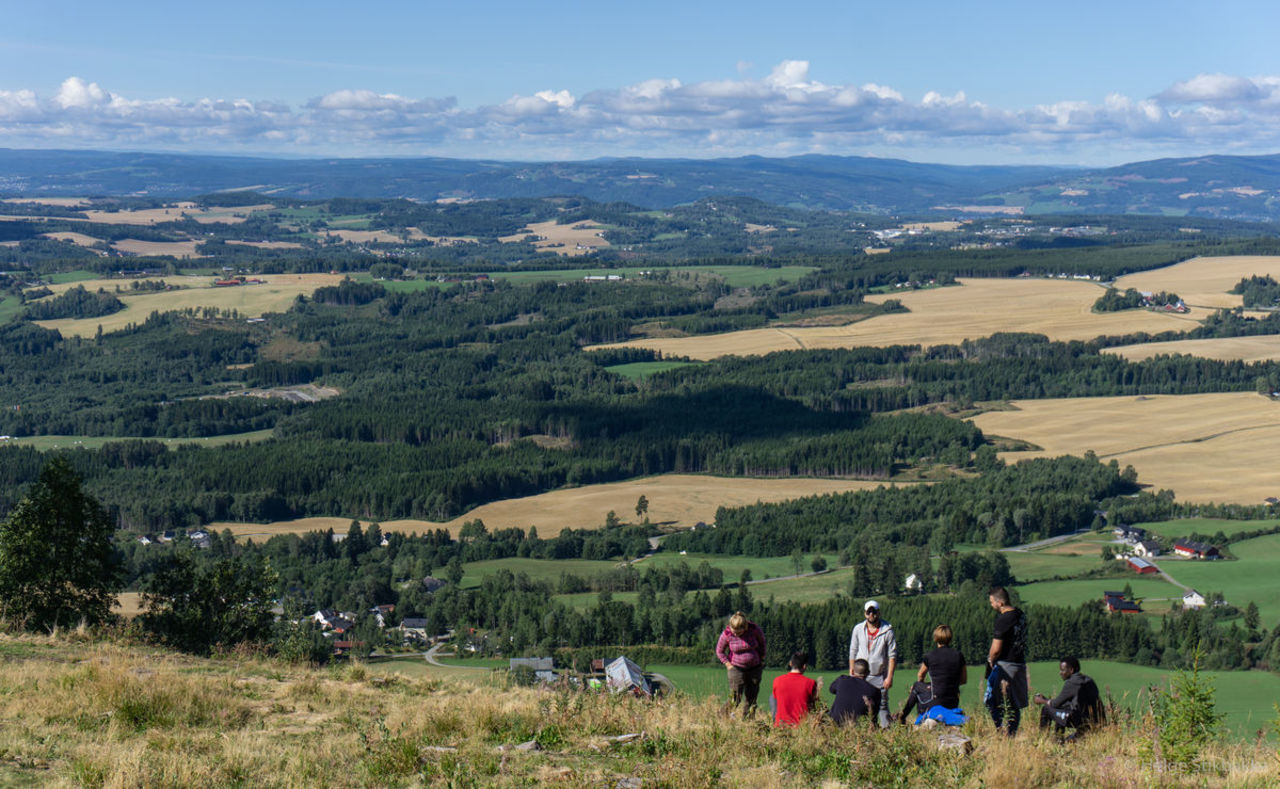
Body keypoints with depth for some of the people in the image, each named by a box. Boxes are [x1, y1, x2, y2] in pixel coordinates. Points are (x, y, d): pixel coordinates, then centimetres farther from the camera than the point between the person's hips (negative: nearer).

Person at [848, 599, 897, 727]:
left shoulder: (887, 631, -6)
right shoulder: (858, 629, 3)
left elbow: (892, 656, -5)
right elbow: (853, 652, 11)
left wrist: (889, 677, -10)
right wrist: (852, 673, 8)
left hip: (880, 676, -3)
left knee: (882, 705, -3)